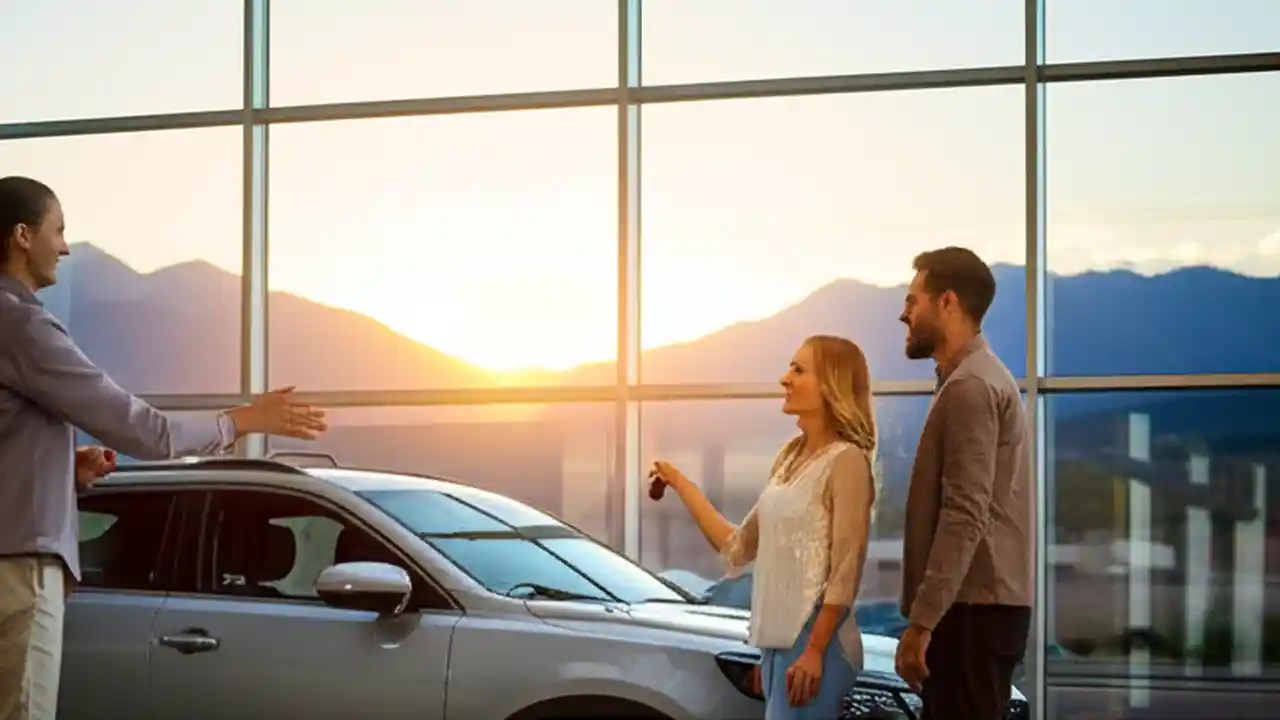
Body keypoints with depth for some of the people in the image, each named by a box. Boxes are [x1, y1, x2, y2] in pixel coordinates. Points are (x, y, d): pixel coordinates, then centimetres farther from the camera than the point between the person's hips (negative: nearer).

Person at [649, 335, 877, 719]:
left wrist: (814, 651, -19)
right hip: (778, 641, 8)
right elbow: (738, 548, 16)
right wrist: (680, 484, 15)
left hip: (813, 641, -8)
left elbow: (845, 575, -14)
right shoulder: (789, 458, 13)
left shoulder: (846, 461, -10)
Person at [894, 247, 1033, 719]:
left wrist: (921, 620, -22)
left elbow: (965, 517, -21)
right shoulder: (976, 379, 19)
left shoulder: (969, 386, -13)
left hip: (973, 610, -10)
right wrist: (926, 614, 21)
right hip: (975, 605, 10)